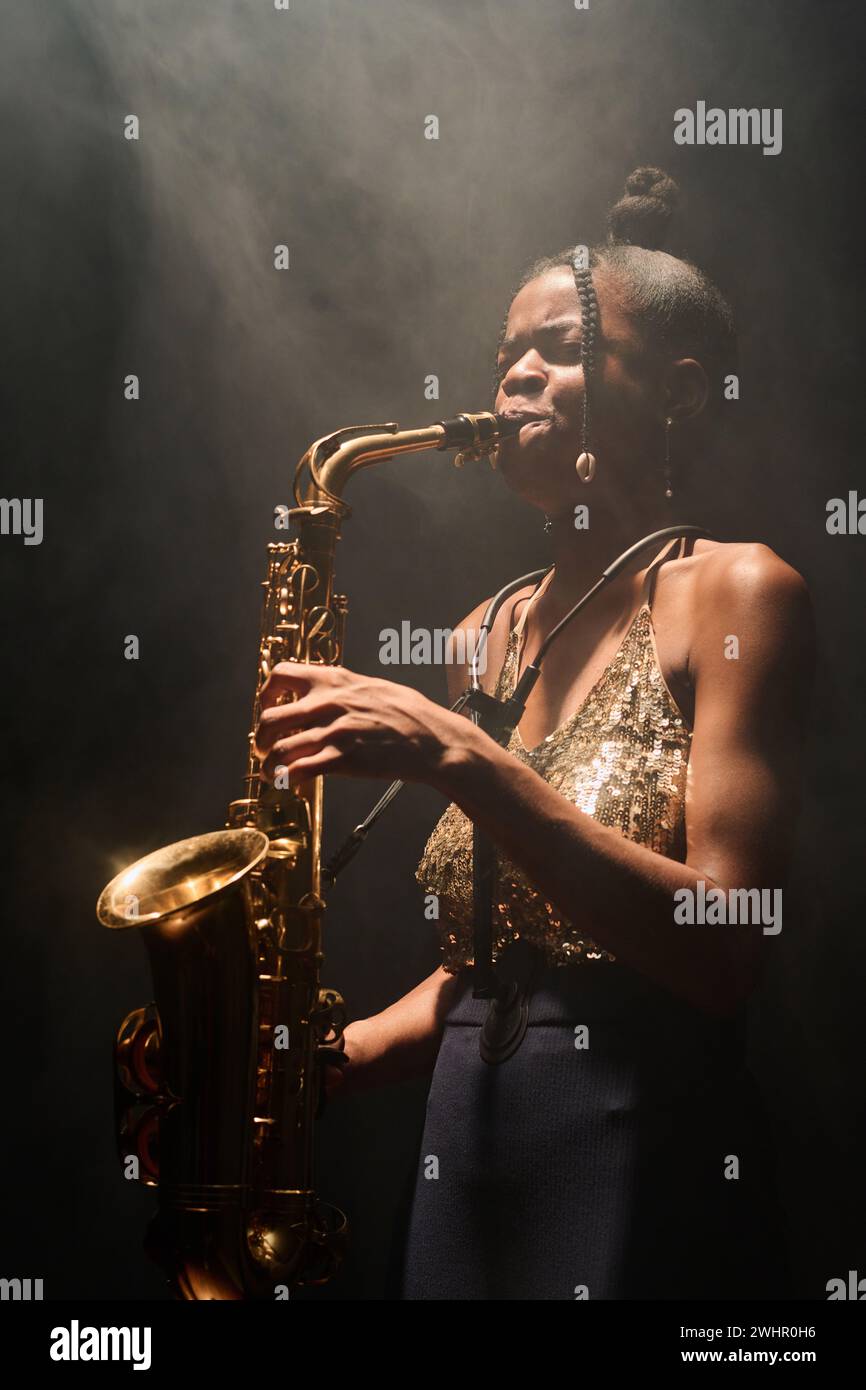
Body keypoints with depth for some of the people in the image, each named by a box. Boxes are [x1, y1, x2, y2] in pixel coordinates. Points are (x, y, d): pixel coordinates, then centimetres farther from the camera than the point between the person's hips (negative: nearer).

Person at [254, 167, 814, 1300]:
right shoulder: (492, 635, 11)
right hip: (467, 1169, 6)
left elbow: (723, 951, -18)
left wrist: (459, 759, -23)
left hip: (647, 1177, -6)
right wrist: (326, 1056, -2)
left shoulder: (732, 592, -7)